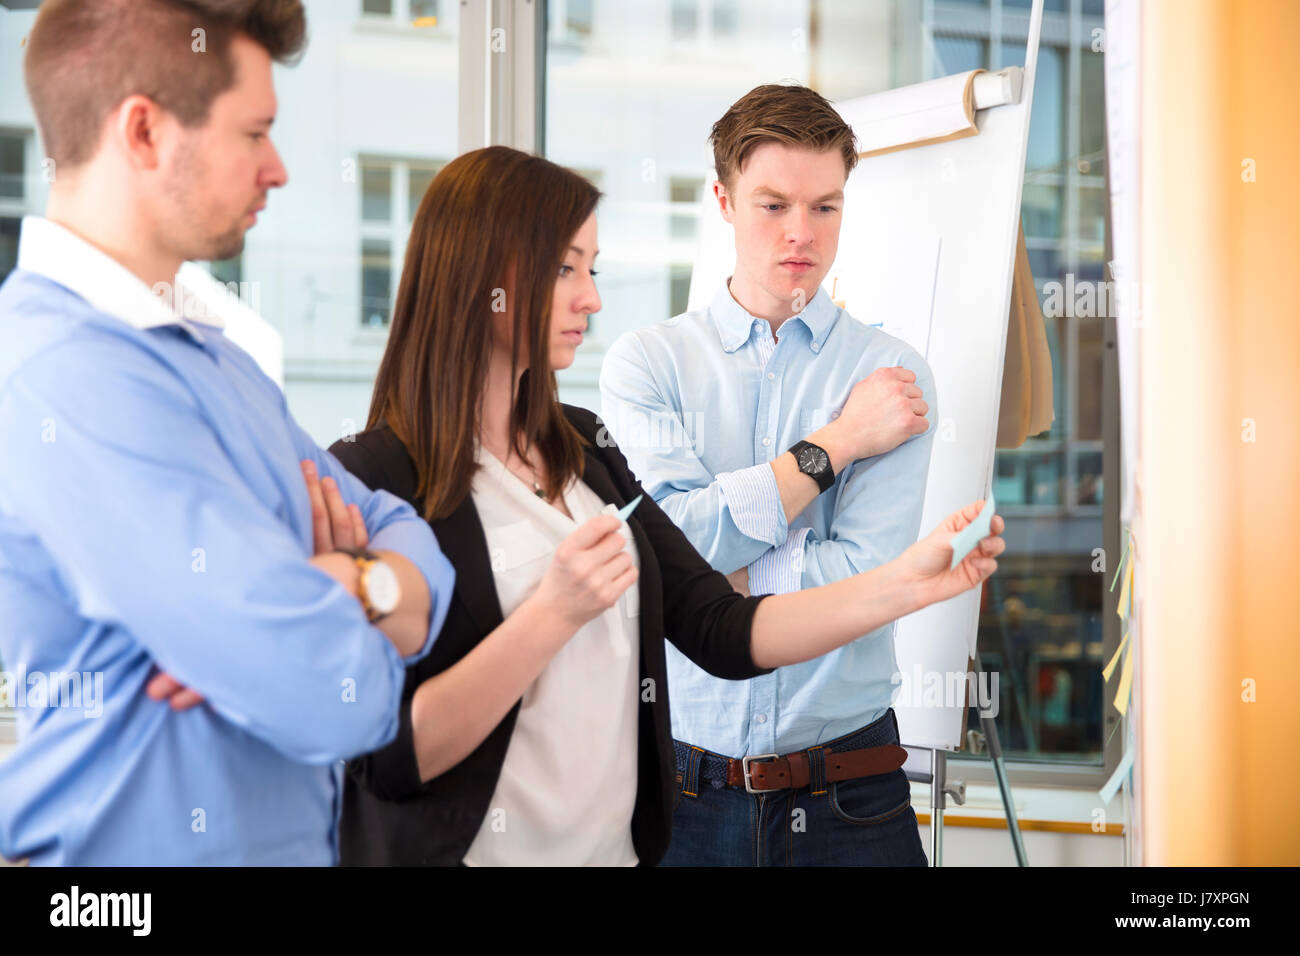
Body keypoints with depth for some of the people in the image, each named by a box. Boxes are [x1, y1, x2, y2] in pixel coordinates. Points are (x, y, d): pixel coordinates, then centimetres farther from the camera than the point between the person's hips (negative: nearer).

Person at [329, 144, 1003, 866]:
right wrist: (554, 614, -25)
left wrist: (910, 583, -4)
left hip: (619, 845, 7)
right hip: (472, 847, -7)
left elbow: (725, 633, 4)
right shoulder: (373, 476, -14)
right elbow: (392, 759, -20)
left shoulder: (585, 450, 8)